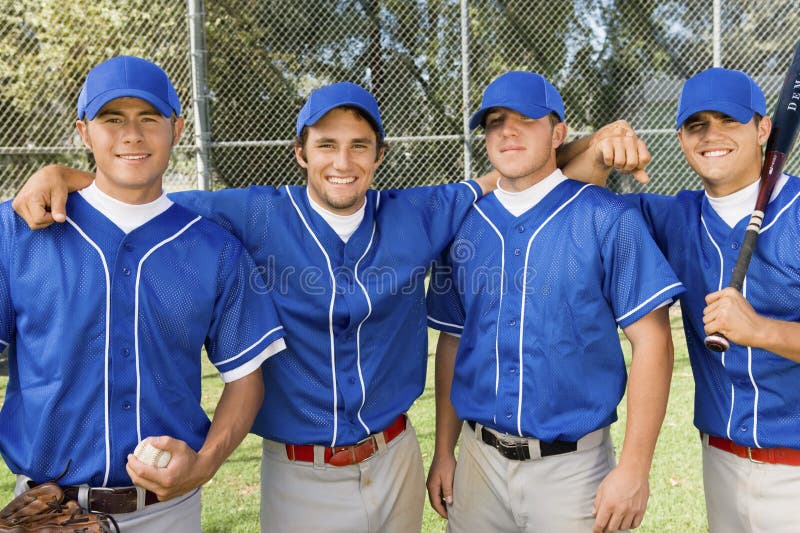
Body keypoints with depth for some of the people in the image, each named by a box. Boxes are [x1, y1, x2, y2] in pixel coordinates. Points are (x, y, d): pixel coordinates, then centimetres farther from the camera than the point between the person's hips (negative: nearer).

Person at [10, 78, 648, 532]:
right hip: (299, 472, -2)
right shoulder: (257, 217, -7)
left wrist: (593, 144, -12)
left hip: (394, 462, 3)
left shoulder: (418, 215, -1)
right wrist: (60, 175, -15)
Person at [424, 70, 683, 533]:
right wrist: (443, 453, 7)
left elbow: (652, 342, -10)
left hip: (572, 467, -3)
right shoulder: (466, 225, 3)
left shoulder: (607, 220, -8)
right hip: (479, 463, 4)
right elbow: (453, 342, 9)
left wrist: (634, 468, -15)